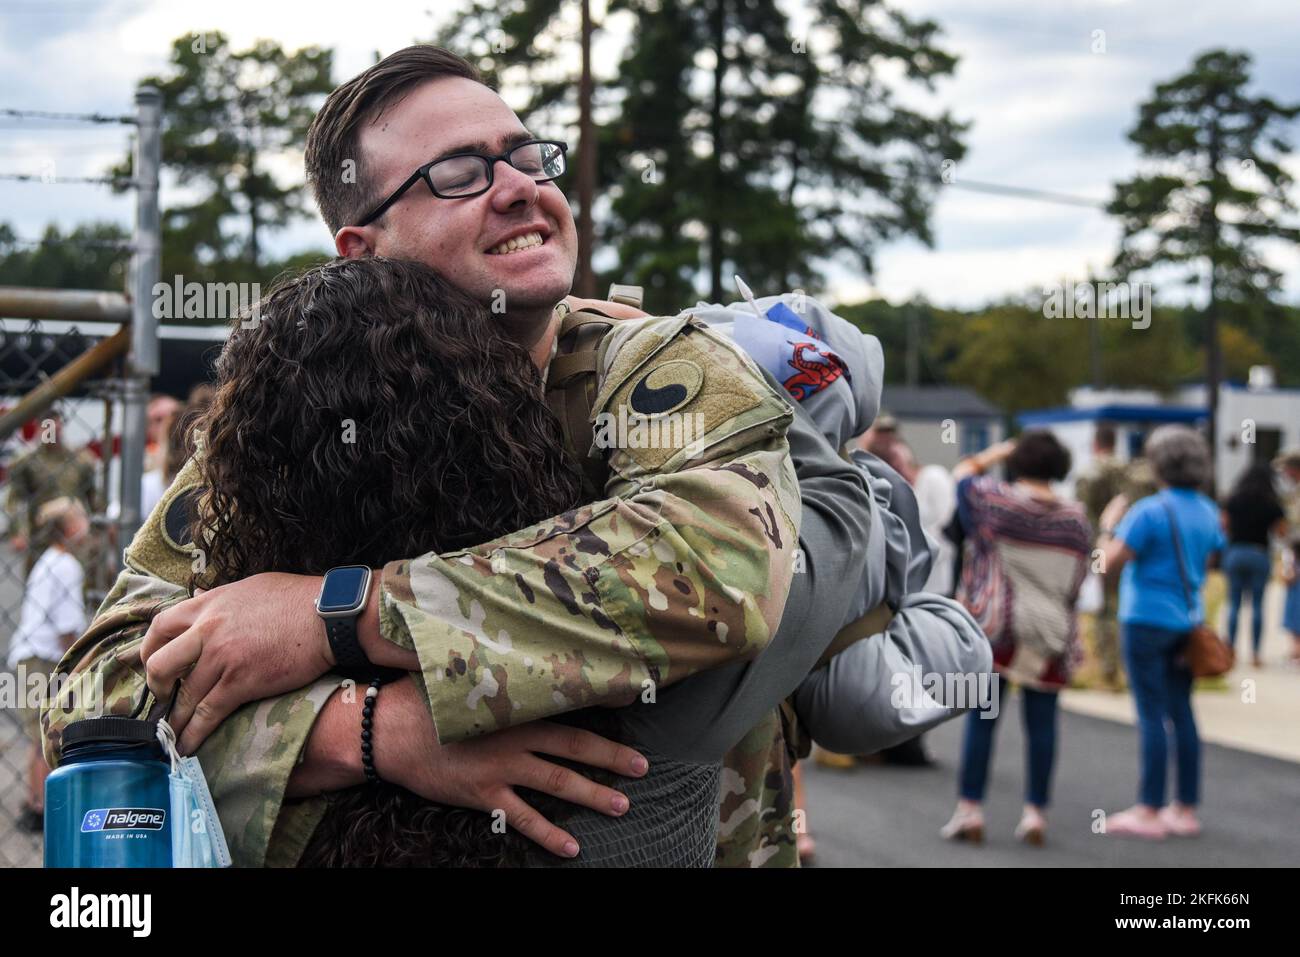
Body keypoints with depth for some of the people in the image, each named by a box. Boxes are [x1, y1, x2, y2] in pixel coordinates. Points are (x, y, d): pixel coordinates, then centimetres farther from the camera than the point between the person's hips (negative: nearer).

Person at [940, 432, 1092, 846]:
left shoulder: (996, 500, -5)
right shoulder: (1075, 518, 4)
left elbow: (963, 470, 13)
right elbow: (1078, 578, 8)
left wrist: (1002, 449, 20)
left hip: (995, 626, -2)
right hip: (1051, 634, 2)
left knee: (981, 719, 3)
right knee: (1041, 722, 6)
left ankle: (969, 810, 4)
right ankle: (1036, 812, 7)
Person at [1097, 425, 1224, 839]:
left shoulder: (1150, 511, -15)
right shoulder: (1208, 513, 8)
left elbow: (1111, 562, -17)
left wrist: (1109, 526, -3)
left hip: (1147, 621, -7)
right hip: (1187, 622, 7)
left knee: (1151, 715, -4)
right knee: (1181, 712, 11)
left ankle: (1149, 811, -1)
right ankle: (1186, 809, 16)